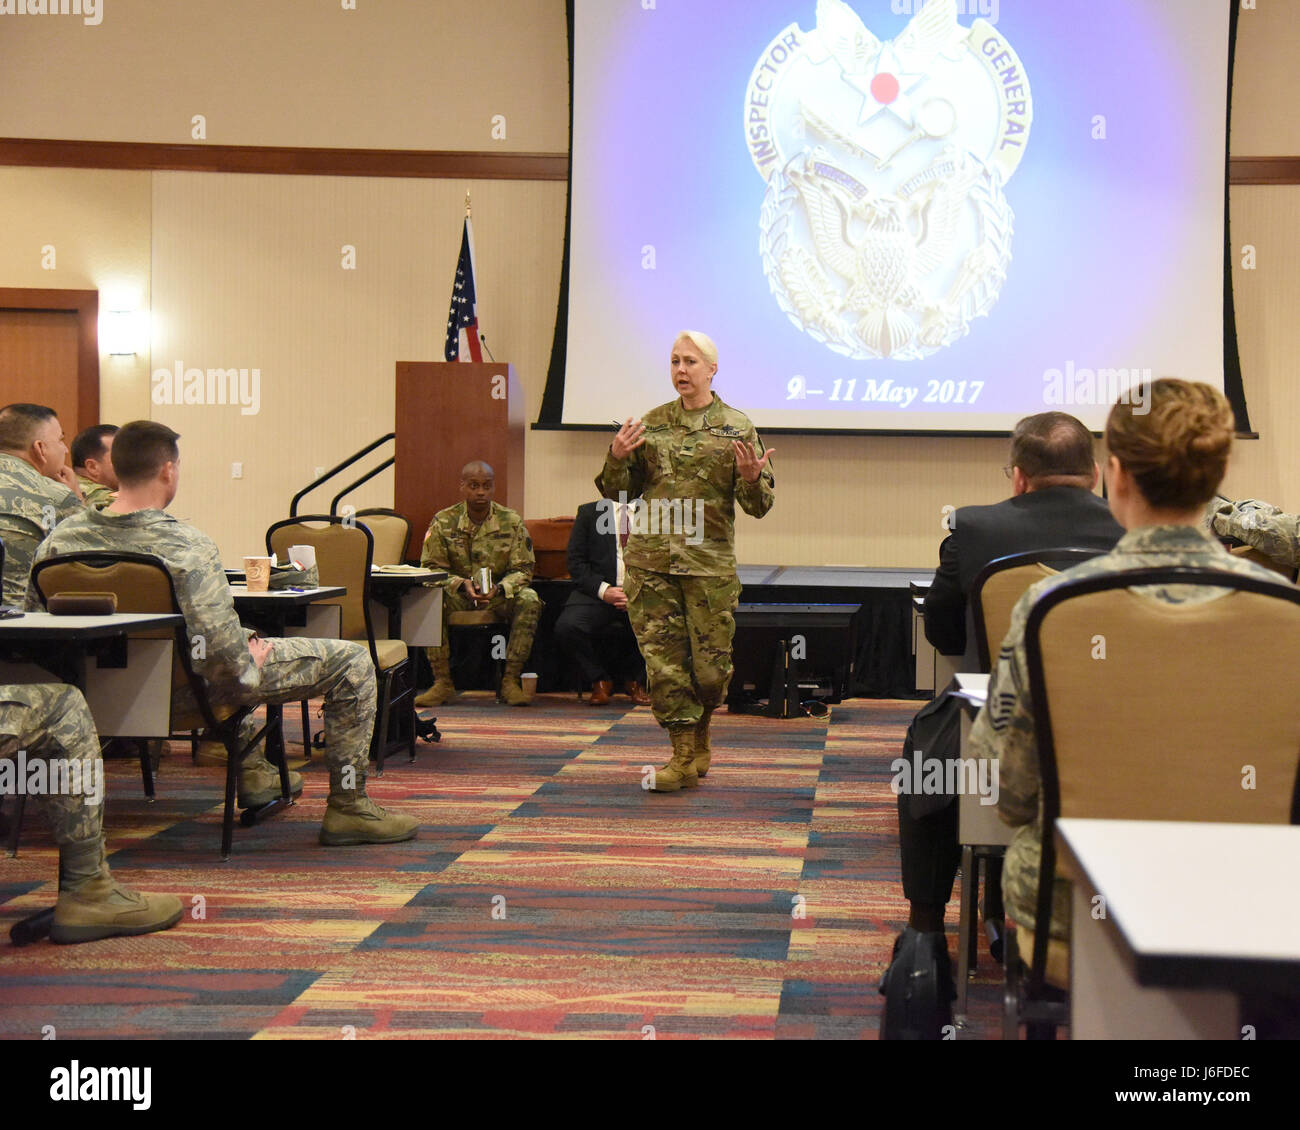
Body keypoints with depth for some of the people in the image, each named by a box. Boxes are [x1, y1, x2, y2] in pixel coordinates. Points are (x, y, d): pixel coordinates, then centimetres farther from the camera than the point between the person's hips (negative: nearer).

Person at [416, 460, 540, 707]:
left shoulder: (511, 522, -1)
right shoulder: (443, 522, -2)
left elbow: (522, 569, -2)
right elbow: (431, 567, -4)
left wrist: (499, 588, -23)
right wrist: (461, 584, -23)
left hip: (499, 594, 0)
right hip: (458, 594, 0)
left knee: (529, 599, -31)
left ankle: (511, 681, -26)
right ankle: (442, 682, -25)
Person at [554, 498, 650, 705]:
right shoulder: (588, 512, 9)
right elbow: (576, 562, 3)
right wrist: (603, 590, -14)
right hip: (597, 593, -1)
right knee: (566, 626, -29)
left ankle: (634, 680, 2)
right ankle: (599, 680, -1)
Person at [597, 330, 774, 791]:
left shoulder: (737, 427, 4)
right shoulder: (650, 424, 9)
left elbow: (760, 504, 3)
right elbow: (618, 492, 12)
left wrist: (750, 478, -19)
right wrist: (617, 458, -7)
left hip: (710, 563, -2)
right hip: (650, 561, 2)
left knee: (711, 663, 1)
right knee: (663, 658, -1)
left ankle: (700, 736, 29)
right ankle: (684, 757, 7)